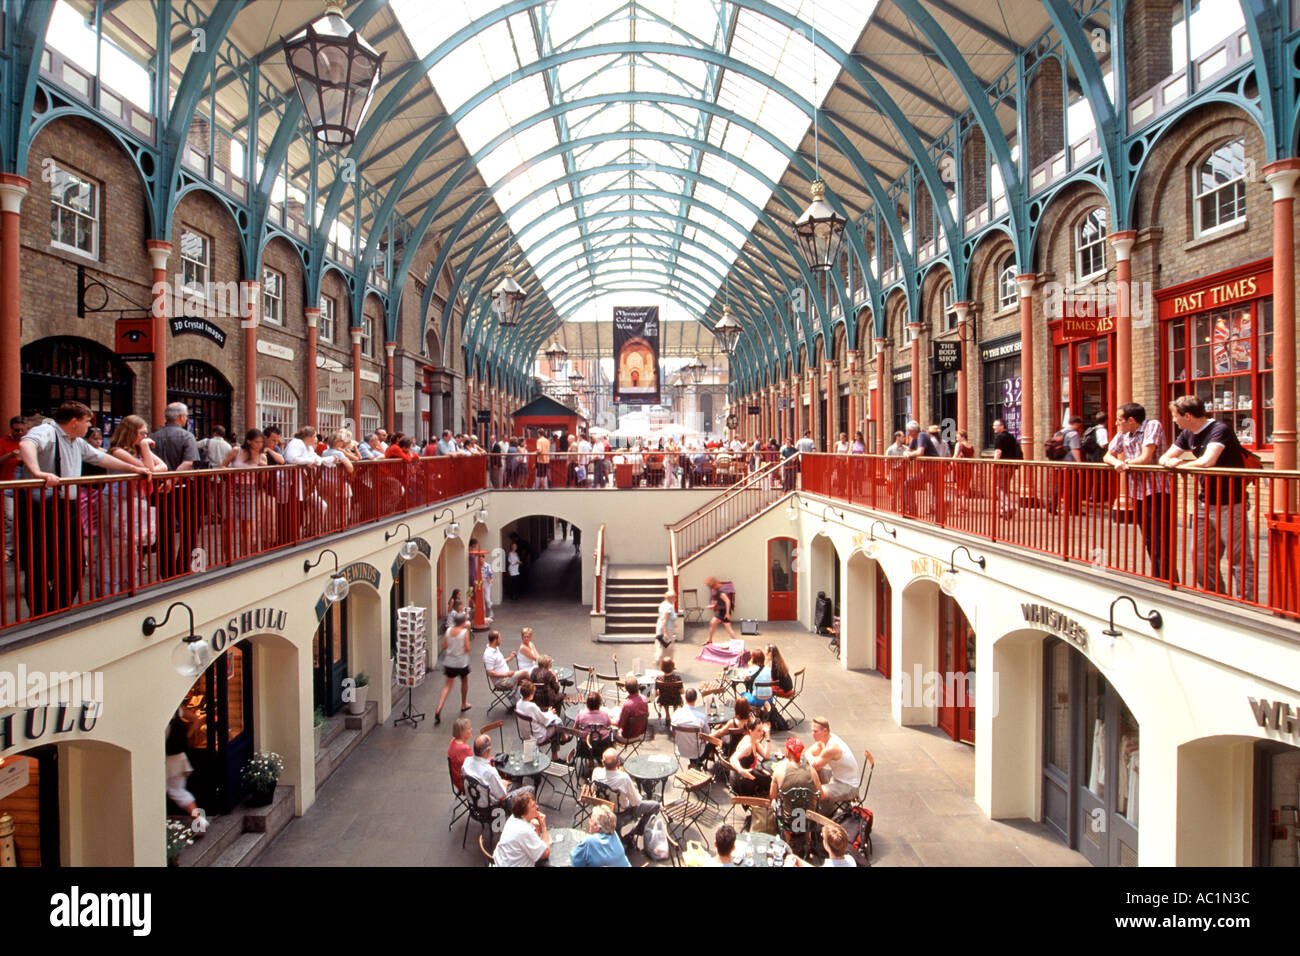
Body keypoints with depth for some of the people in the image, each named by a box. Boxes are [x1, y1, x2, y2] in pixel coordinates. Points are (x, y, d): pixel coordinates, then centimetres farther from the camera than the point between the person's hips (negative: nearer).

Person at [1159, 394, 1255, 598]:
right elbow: (1164, 458, 11)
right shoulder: (1188, 434, 8)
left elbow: (1207, 461, -31)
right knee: (1202, 557, 12)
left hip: (1230, 504, -8)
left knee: (1239, 558, -5)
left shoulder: (1220, 430, -17)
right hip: (1204, 503, 8)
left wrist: (1180, 465, -13)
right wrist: (1169, 462, -13)